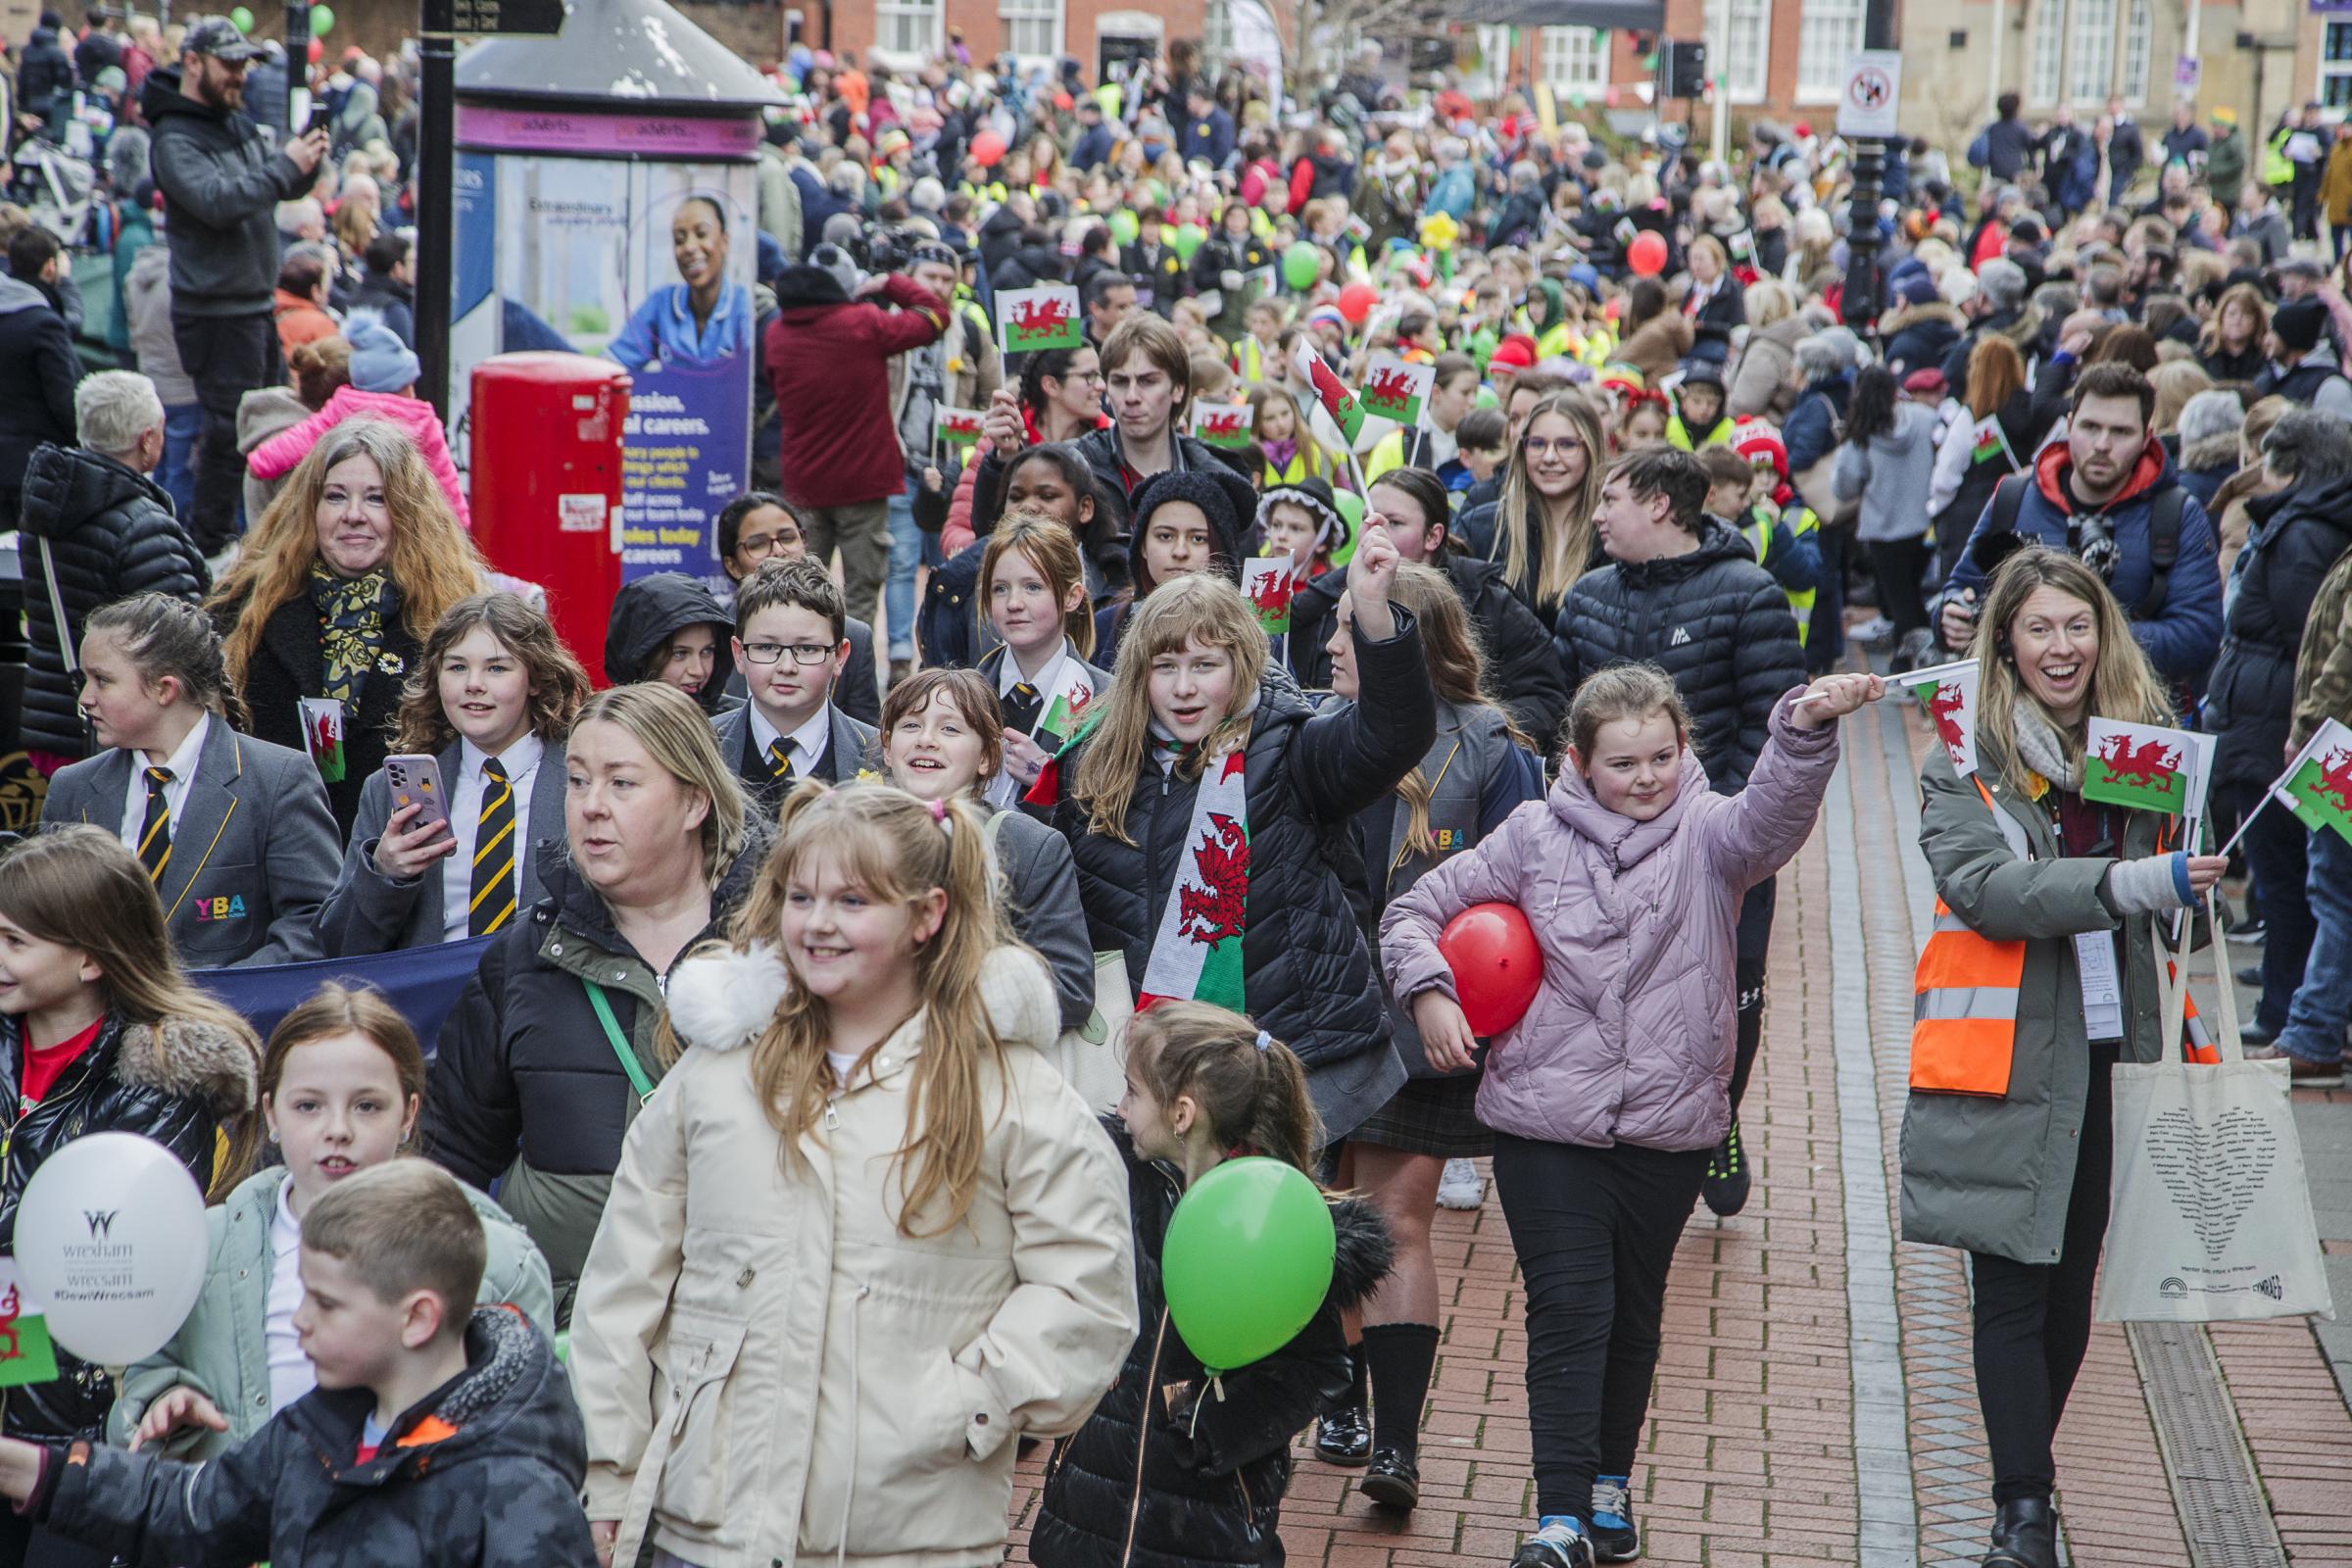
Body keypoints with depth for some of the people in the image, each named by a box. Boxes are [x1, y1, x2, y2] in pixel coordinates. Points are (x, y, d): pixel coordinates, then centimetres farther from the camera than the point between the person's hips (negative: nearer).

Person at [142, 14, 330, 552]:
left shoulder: (237, 122, 12)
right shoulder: (174, 140, -15)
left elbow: (279, 187, 16)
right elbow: (216, 202, -30)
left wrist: (305, 161, -6)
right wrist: (286, 165, -28)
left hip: (254, 302, 9)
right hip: (215, 311, -9)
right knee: (229, 429, -8)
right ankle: (209, 545, -1)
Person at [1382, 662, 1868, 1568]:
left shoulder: (1709, 833, -2)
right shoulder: (1534, 837, 0)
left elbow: (1776, 811, -26)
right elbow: (1416, 910, 8)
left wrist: (1806, 729, -45)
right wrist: (1428, 992, -10)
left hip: (1670, 1127, 1)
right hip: (1545, 1123, -1)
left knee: (1635, 1313, 15)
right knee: (1568, 1309, -8)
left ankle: (1610, 1483, 33)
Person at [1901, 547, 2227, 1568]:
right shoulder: (1964, 757, -4)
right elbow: (1986, 888, -20)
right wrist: (2129, 882, -30)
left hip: (2110, 1055, 5)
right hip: (2007, 1056, -5)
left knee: (2072, 1285, 12)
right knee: (2012, 1291, -6)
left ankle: (2024, 1480, 27)